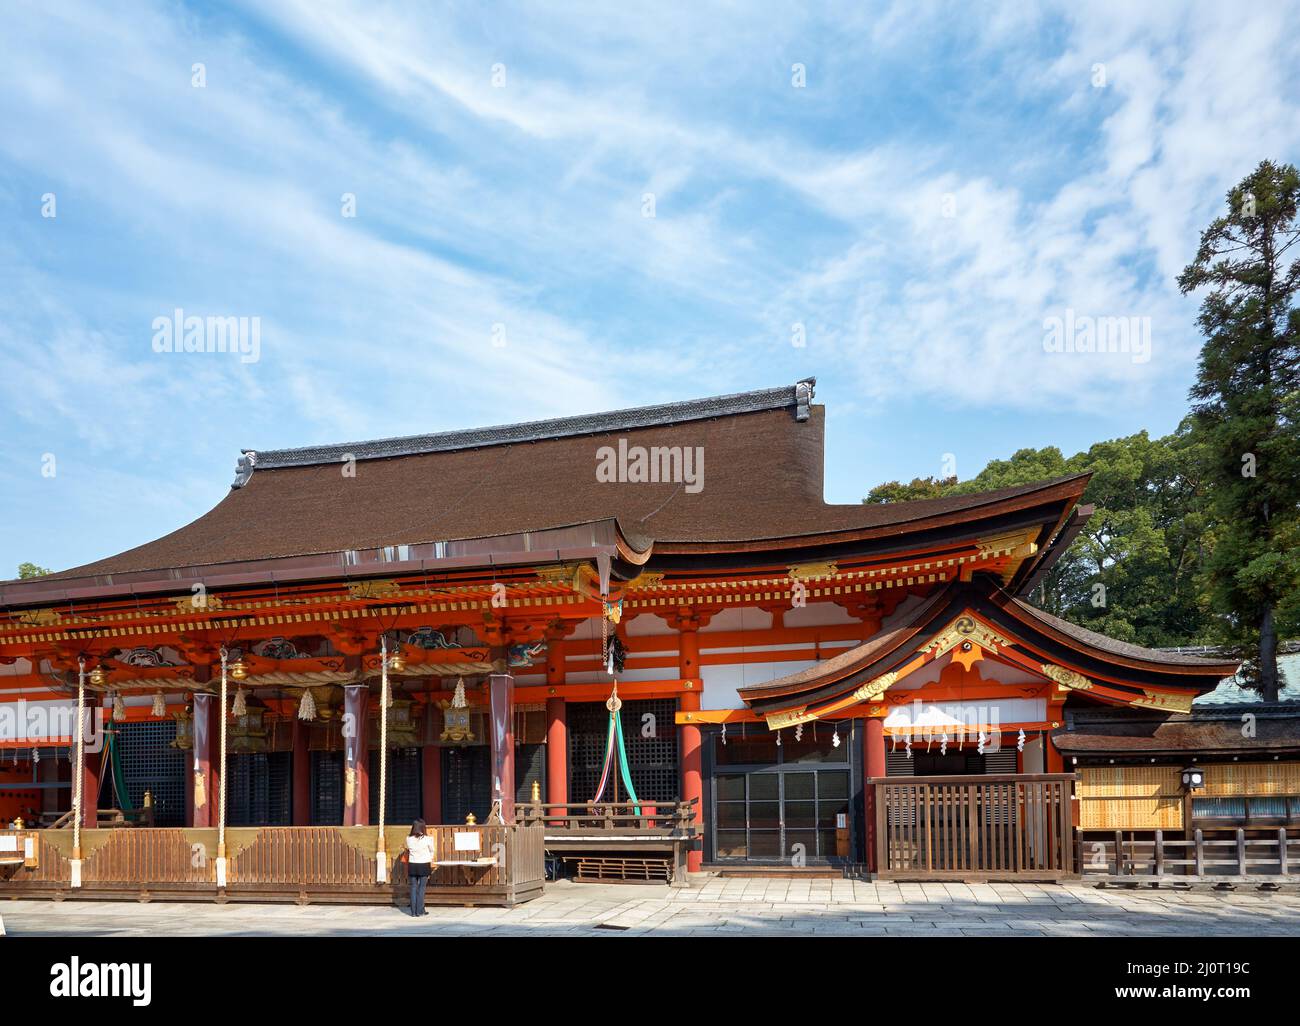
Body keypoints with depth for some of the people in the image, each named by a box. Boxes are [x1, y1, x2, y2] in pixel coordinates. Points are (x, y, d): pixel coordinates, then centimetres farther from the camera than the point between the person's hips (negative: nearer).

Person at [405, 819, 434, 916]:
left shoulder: (408, 839, -5)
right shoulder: (427, 839, -10)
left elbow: (408, 850, 10)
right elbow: (432, 851, 5)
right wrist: (431, 859, 25)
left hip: (412, 865, 3)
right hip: (424, 865, -3)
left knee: (413, 887, 8)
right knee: (422, 888, 3)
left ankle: (413, 911, 9)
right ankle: (420, 911, 3)